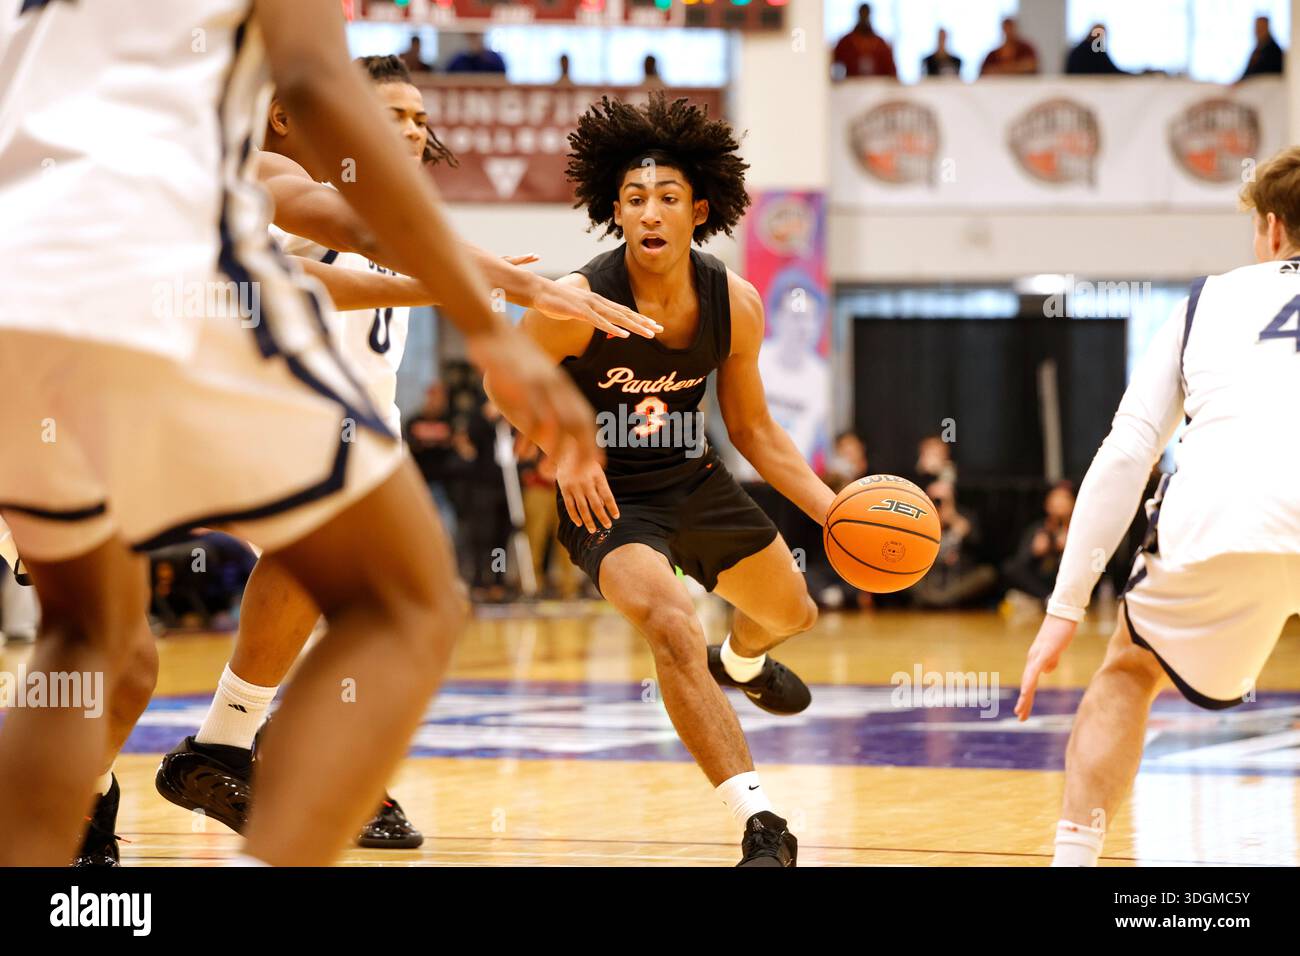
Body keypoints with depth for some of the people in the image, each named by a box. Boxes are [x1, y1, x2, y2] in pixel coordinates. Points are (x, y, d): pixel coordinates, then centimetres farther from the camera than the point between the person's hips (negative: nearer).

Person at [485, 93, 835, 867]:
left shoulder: (735, 304, -13)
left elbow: (753, 429, 0)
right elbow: (504, 379, -7)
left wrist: (833, 510, -8)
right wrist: (563, 450, -24)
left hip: (696, 480, 6)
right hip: (608, 496, -6)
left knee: (791, 612, 24)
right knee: (673, 628, -32)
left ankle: (741, 661, 65)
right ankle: (763, 830, -30)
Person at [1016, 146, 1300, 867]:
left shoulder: (1210, 299, 28)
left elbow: (1124, 455, 20)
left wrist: (1066, 606, 21)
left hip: (1217, 525, 1)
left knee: (1127, 674, 30)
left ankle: (1073, 857, 17)